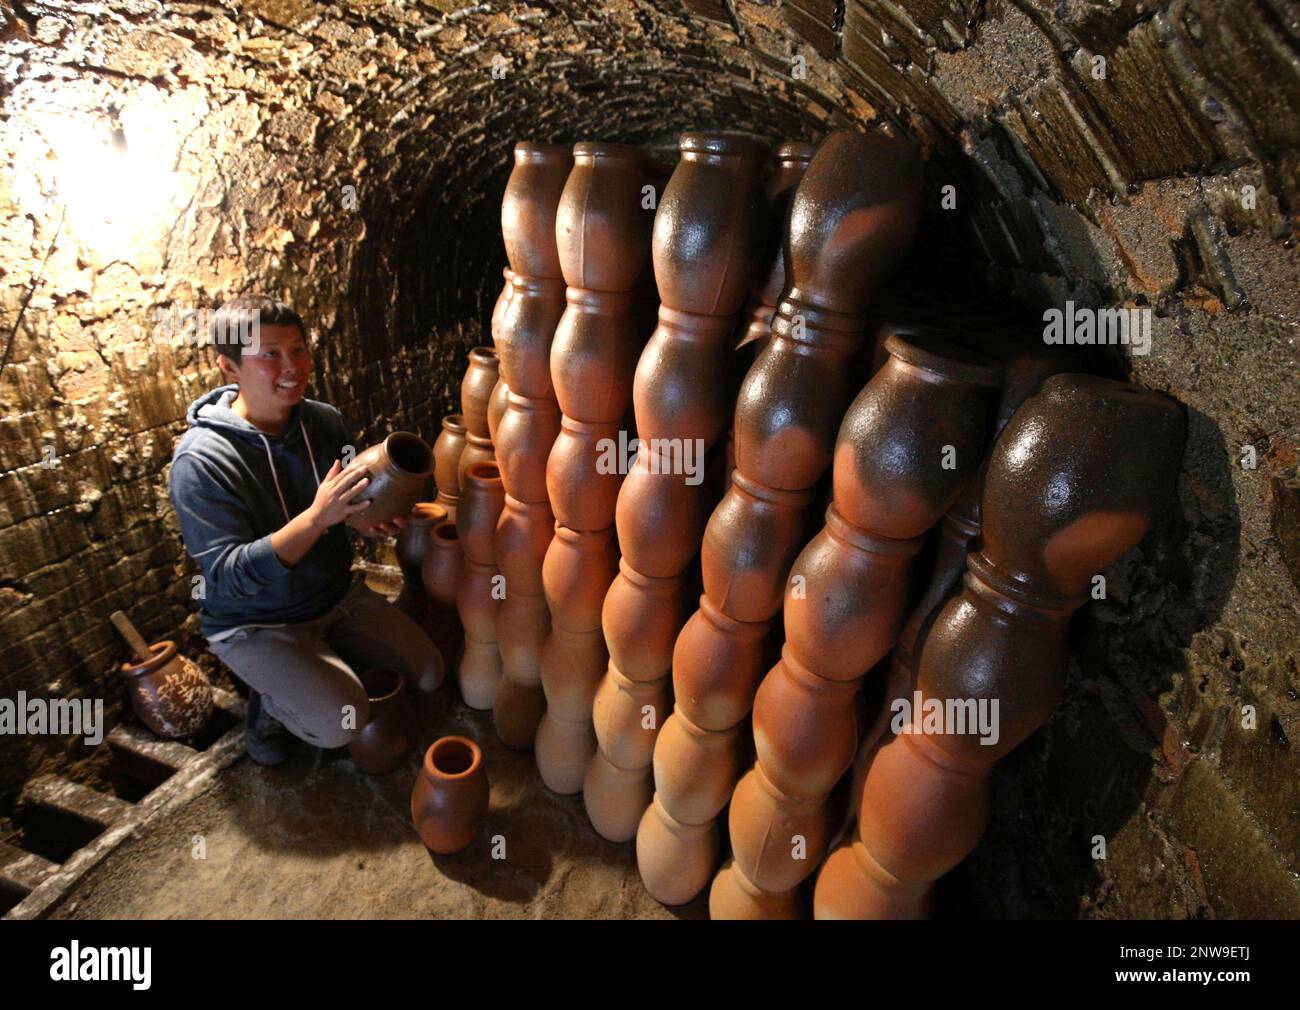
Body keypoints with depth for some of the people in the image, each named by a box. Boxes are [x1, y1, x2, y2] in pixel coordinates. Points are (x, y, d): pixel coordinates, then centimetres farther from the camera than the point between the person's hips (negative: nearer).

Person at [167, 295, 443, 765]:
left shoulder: (326, 421, -7)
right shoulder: (200, 460, -23)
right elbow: (228, 576, -28)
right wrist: (316, 518, -41)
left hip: (338, 595, 6)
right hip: (255, 623, -5)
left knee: (428, 674, 2)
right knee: (340, 722, -24)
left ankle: (321, 662, 22)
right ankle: (270, 698, 9)